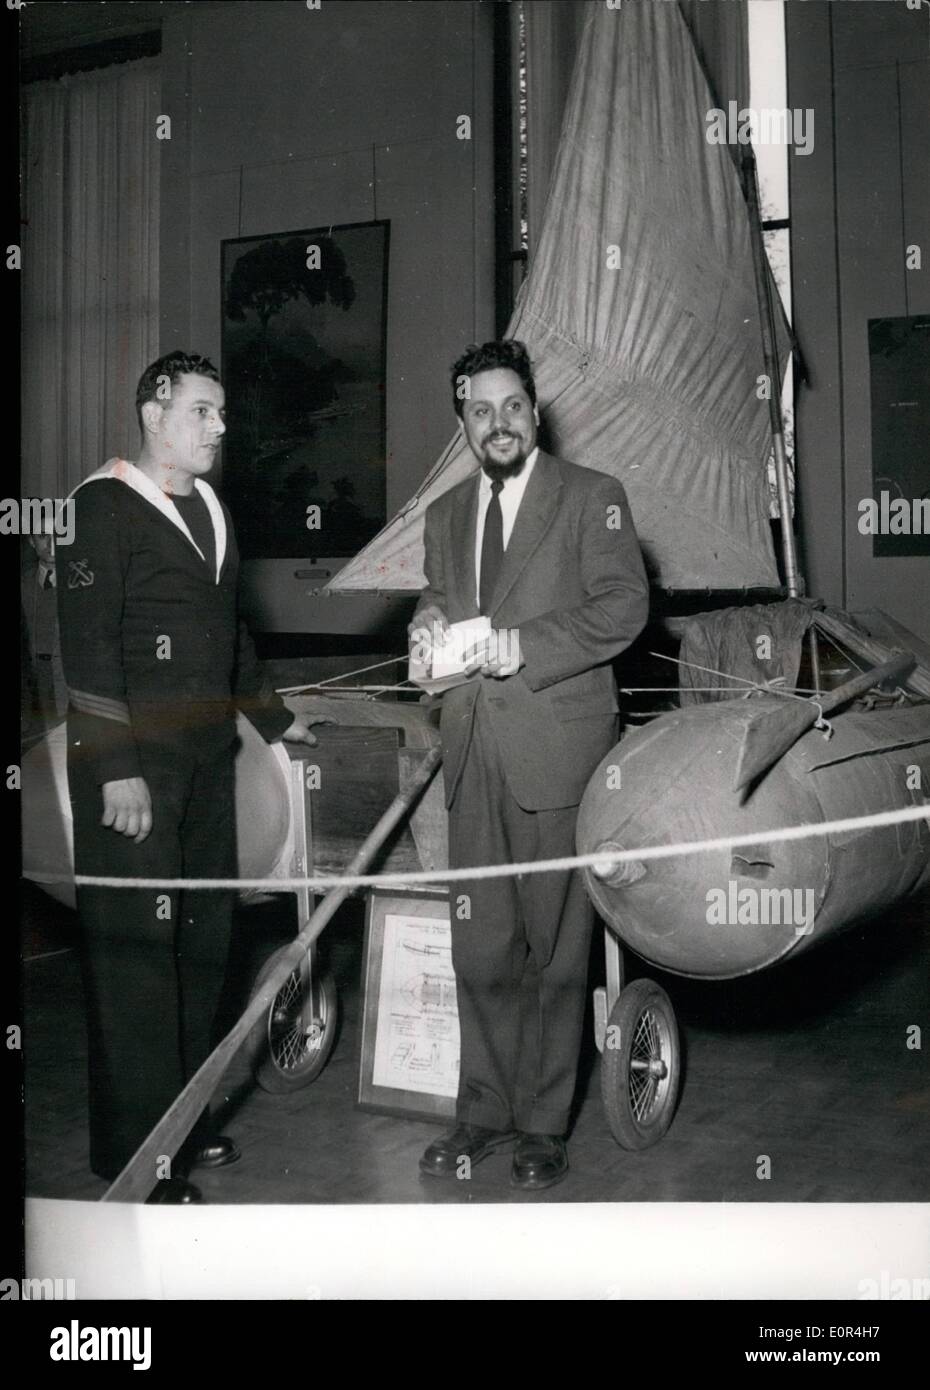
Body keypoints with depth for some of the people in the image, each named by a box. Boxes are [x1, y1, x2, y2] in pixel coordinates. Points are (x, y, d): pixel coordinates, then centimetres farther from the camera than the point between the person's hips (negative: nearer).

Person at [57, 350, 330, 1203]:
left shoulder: (211, 510, 18)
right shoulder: (105, 506, -7)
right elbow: (86, 643, -14)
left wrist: (275, 718, 31)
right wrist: (116, 768, -19)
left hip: (207, 760, 8)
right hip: (132, 769, -8)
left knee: (203, 938, 11)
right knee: (137, 948, -5)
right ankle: (136, 1150, 4)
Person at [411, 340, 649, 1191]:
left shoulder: (591, 498, 2)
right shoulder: (446, 513, 19)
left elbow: (624, 606, -6)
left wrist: (527, 644, -17)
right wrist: (431, 623, 4)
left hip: (556, 746, -5)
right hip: (474, 748, 5)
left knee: (556, 949, 1)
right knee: (479, 947, 8)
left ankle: (543, 1126, 13)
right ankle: (485, 1111, 21)